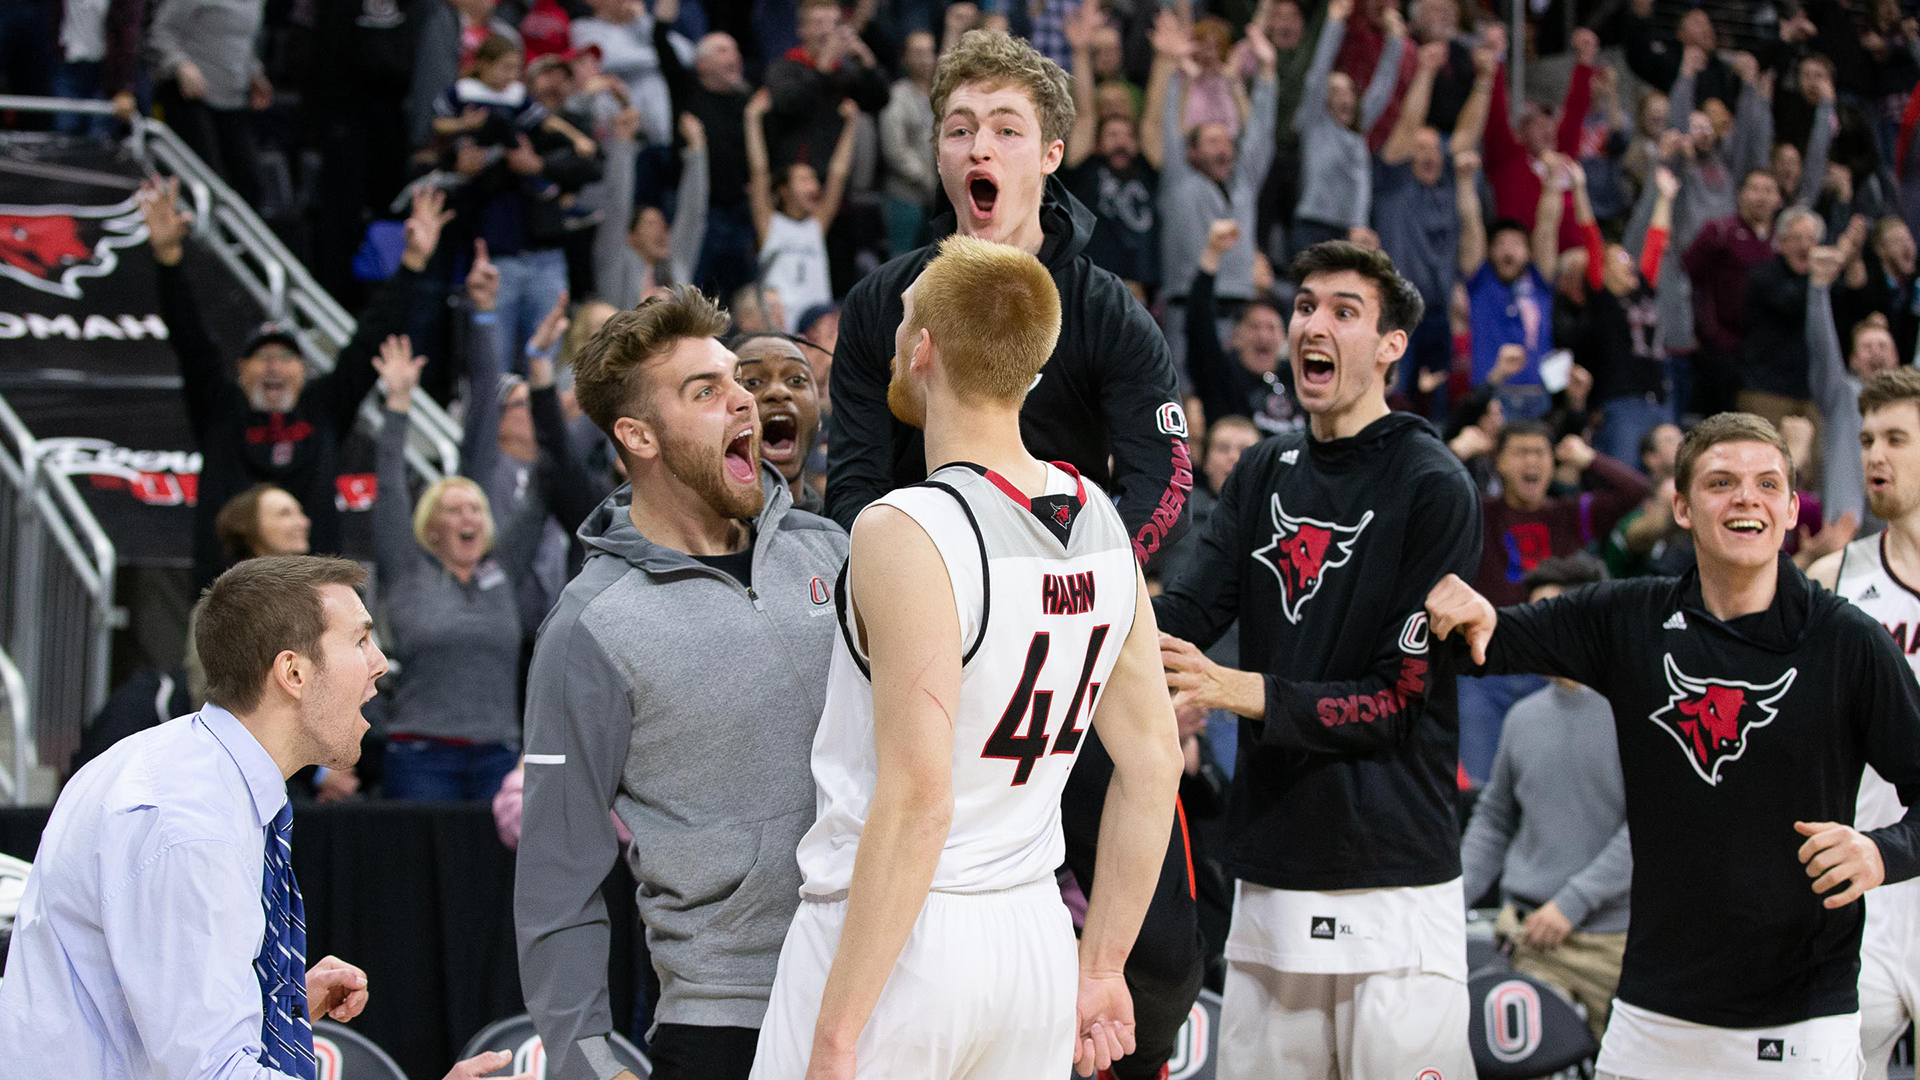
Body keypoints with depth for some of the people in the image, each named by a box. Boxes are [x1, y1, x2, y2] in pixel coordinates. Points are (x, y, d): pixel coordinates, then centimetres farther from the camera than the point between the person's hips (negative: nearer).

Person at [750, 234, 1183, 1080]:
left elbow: (916, 802, -22)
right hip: (1035, 931, 7)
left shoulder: (905, 534, -17)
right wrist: (1100, 968, 19)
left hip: (891, 938, -7)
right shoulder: (1099, 521, 5)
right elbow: (1153, 760, 11)